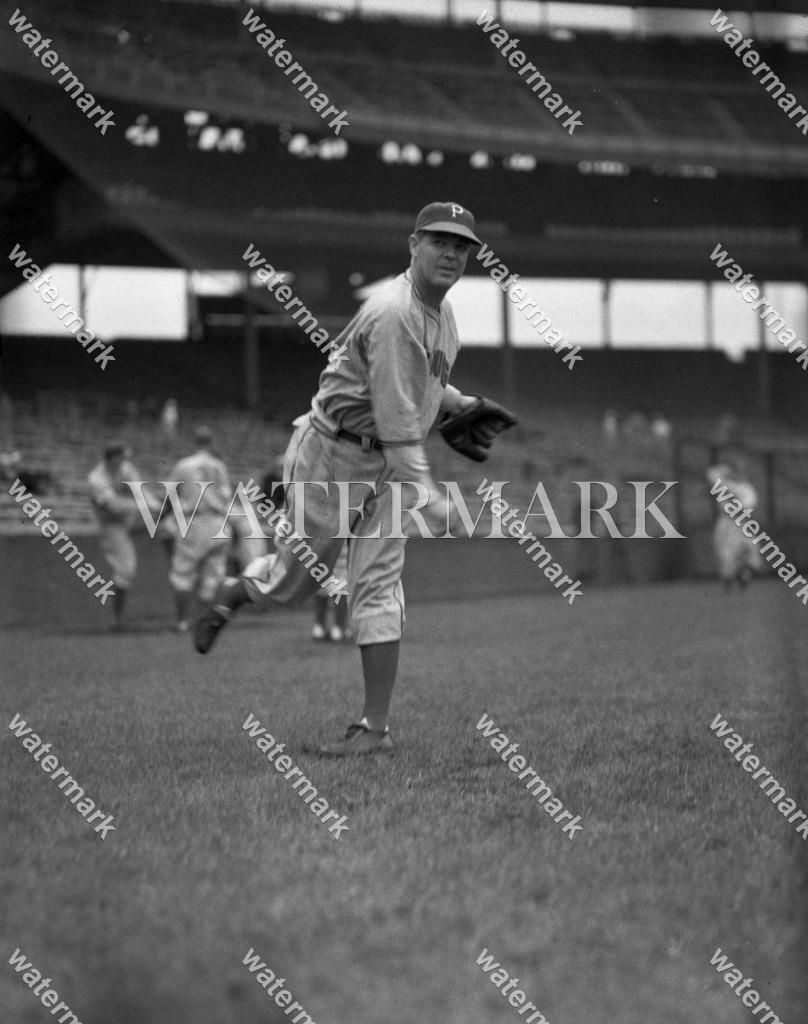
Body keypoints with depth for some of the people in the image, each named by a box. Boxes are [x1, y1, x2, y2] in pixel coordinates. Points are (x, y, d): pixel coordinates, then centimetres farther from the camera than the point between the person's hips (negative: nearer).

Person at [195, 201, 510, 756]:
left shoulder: (441, 311, 6)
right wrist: (426, 493, -32)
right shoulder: (394, 314, -24)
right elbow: (396, 418, -28)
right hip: (333, 454, -7)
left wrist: (455, 401, 6)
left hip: (387, 463, 7)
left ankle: (377, 727, -3)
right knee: (300, 574, 6)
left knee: (380, 586, -1)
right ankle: (235, 592, 40)